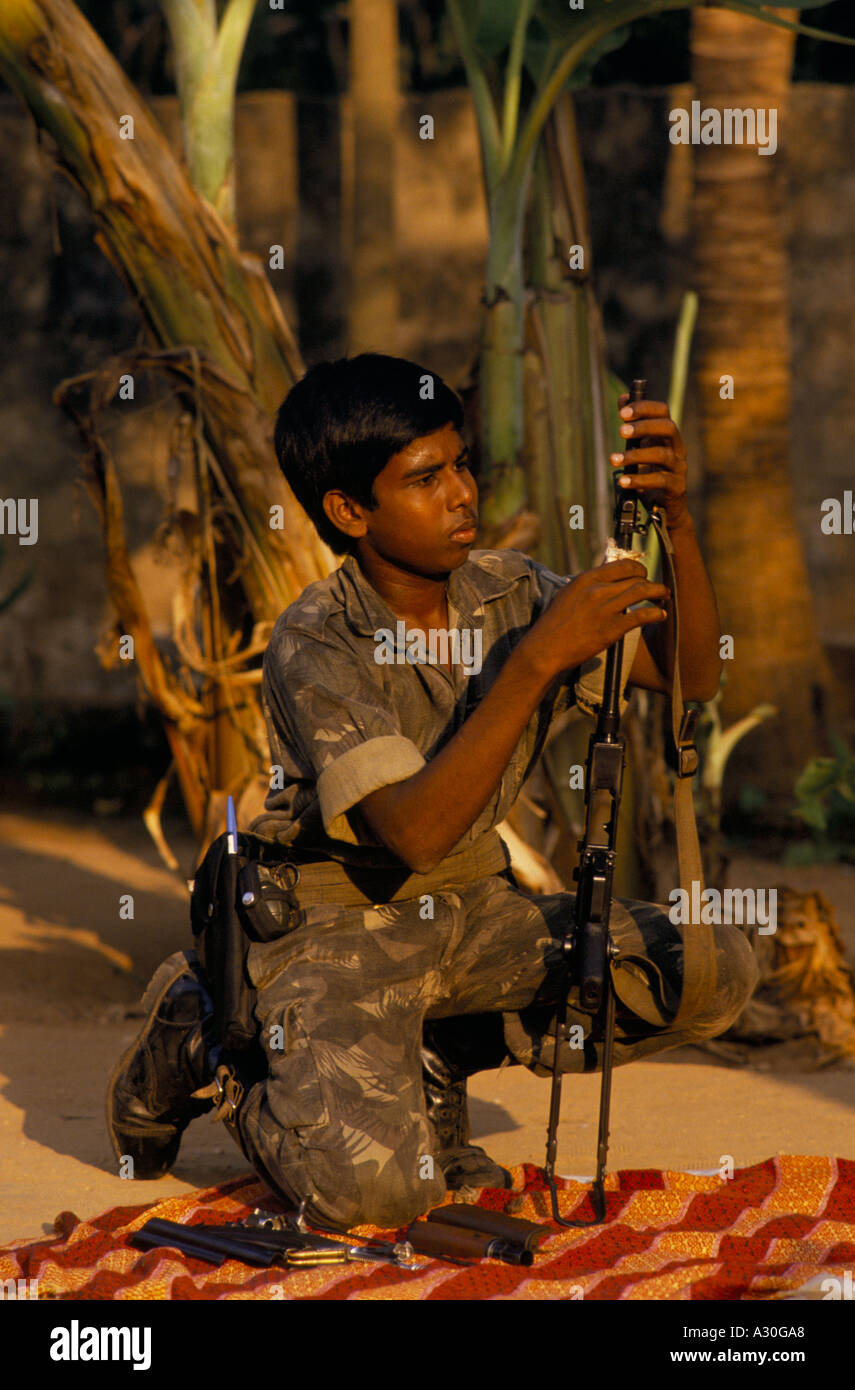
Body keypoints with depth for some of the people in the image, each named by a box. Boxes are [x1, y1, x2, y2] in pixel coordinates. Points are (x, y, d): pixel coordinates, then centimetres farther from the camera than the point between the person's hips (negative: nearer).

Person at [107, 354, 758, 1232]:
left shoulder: (504, 593, -3)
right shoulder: (314, 646, -21)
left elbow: (692, 674, -7)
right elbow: (414, 829, -33)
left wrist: (676, 524, -24)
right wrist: (538, 659, -38)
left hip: (470, 912, 6)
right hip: (335, 924, -6)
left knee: (714, 970, -11)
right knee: (375, 1186, -29)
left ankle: (438, 1058, 6)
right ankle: (200, 1041, 4)